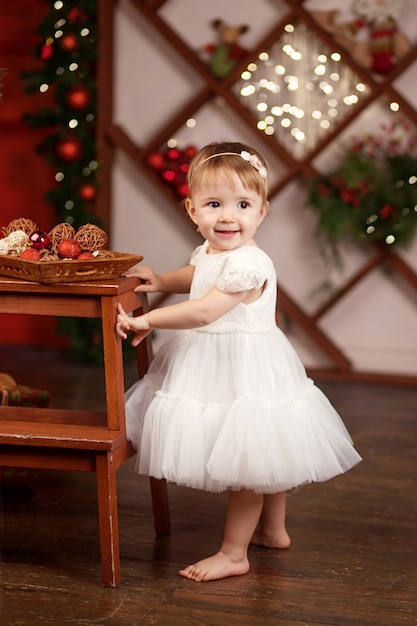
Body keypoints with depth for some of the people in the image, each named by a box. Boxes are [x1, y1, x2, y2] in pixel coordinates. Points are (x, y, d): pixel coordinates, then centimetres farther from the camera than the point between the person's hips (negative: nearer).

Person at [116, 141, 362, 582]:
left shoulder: (248, 265, -26)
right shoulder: (208, 252, 4)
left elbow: (204, 311, -31)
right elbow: (194, 277, 28)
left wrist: (147, 321, -27)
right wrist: (160, 281, 10)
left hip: (246, 375, -10)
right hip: (217, 367, 10)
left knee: (250, 460, 2)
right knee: (262, 458, 23)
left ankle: (233, 554, 13)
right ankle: (273, 530, 41)